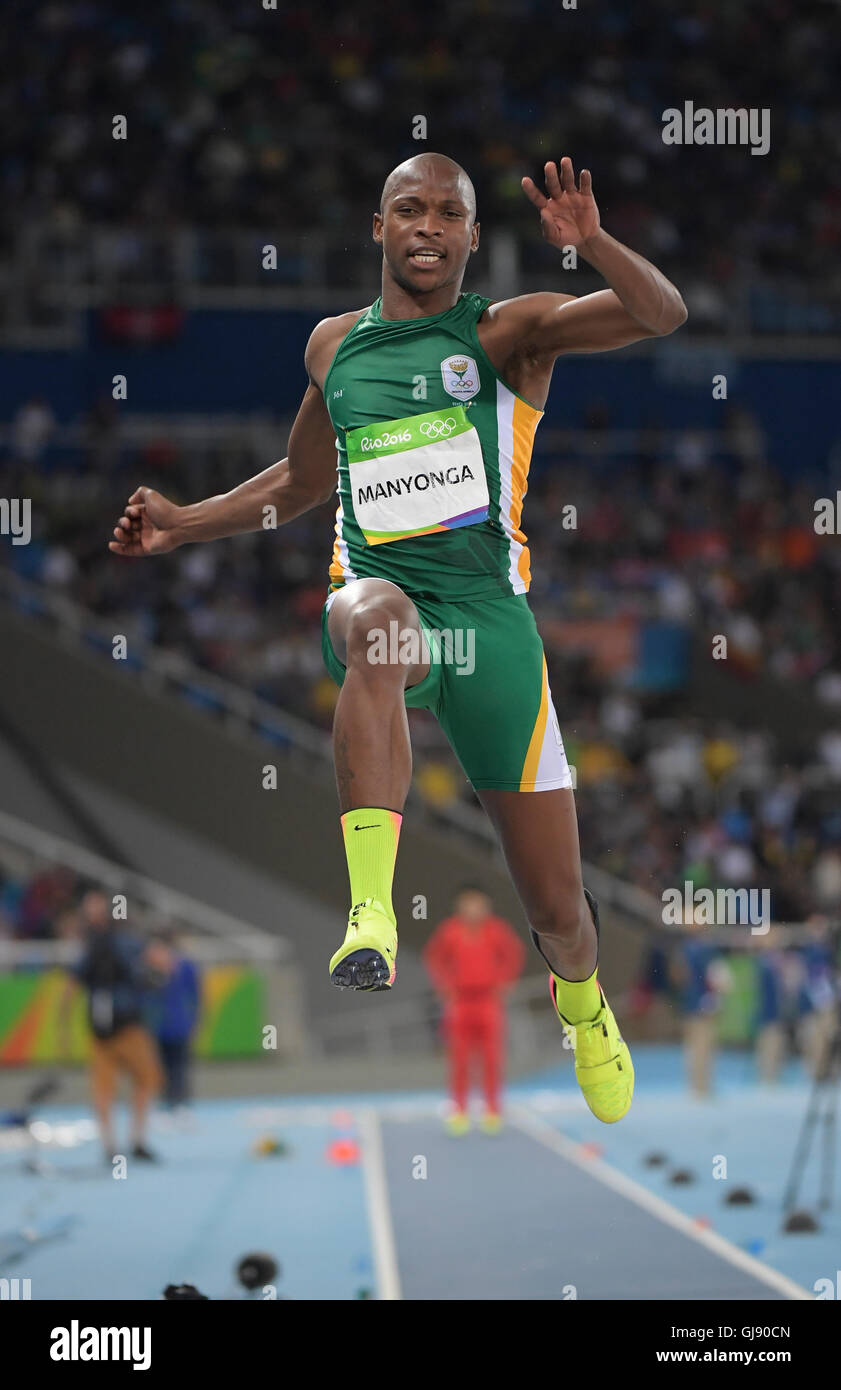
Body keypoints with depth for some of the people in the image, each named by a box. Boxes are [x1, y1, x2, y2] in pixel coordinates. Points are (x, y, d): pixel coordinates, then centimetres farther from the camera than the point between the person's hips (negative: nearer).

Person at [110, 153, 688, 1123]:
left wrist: (587, 242, -27)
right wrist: (181, 525, 23)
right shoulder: (333, 345, 15)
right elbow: (304, 480, 31)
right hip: (376, 596, 1)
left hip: (489, 614, -1)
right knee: (380, 618, -42)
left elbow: (663, 314, -11)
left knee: (557, 910, 5)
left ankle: (580, 995, 43)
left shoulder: (509, 333, 4)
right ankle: (370, 912, -48)